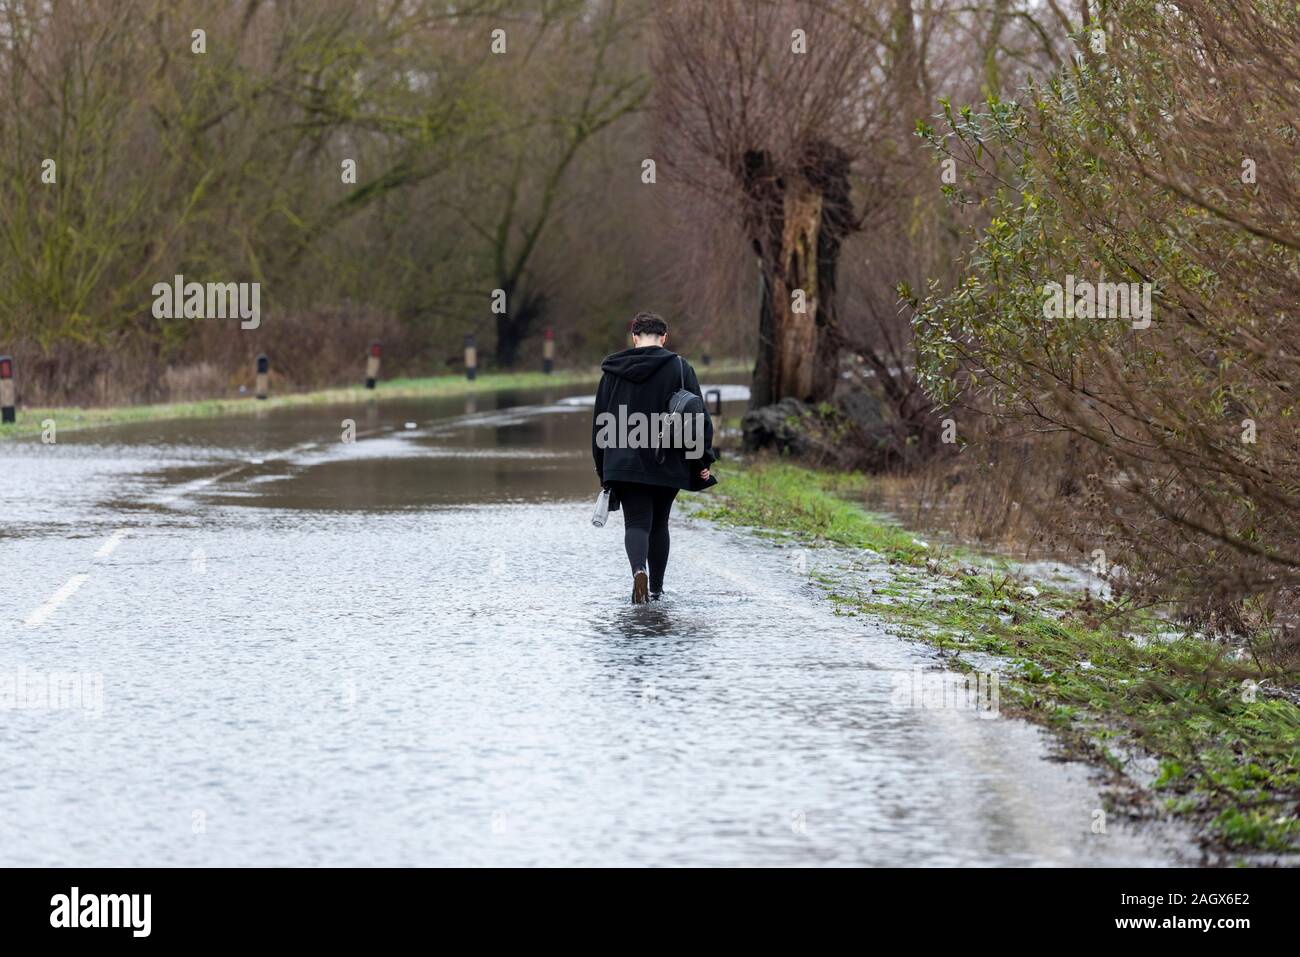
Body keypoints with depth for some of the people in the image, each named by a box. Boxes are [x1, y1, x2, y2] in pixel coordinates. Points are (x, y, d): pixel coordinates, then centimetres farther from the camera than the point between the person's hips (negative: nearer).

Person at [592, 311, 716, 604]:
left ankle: (639, 569, -28)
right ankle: (656, 588, 19)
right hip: (667, 465, 0)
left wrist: (602, 466, 17)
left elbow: (599, 421, 9)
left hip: (625, 465, 0)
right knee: (659, 524, 14)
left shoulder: (613, 371, 4)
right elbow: (699, 416, -4)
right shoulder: (679, 368, -2)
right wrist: (703, 460, 1)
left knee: (636, 523, 0)